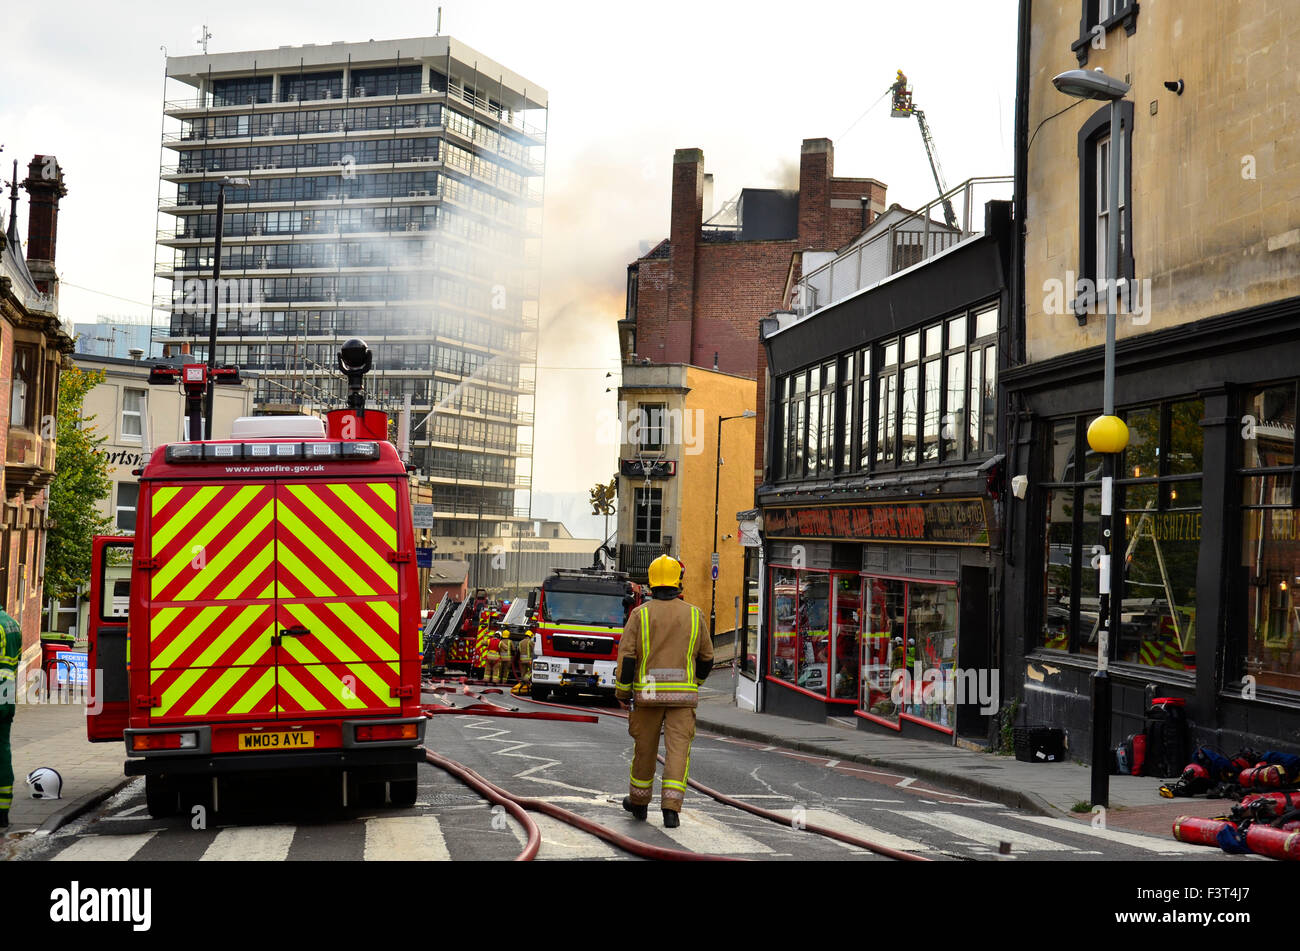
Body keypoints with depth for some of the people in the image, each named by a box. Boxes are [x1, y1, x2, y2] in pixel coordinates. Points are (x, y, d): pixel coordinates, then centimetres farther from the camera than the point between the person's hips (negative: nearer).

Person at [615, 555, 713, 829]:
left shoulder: (641, 614, -4)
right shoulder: (694, 615, 1)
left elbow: (626, 655, -7)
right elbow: (706, 657, 9)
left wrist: (622, 692, 2)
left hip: (648, 693, 0)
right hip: (682, 694, 0)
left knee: (645, 747, 13)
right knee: (678, 749, -1)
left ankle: (639, 802, 28)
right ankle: (671, 808, -11)